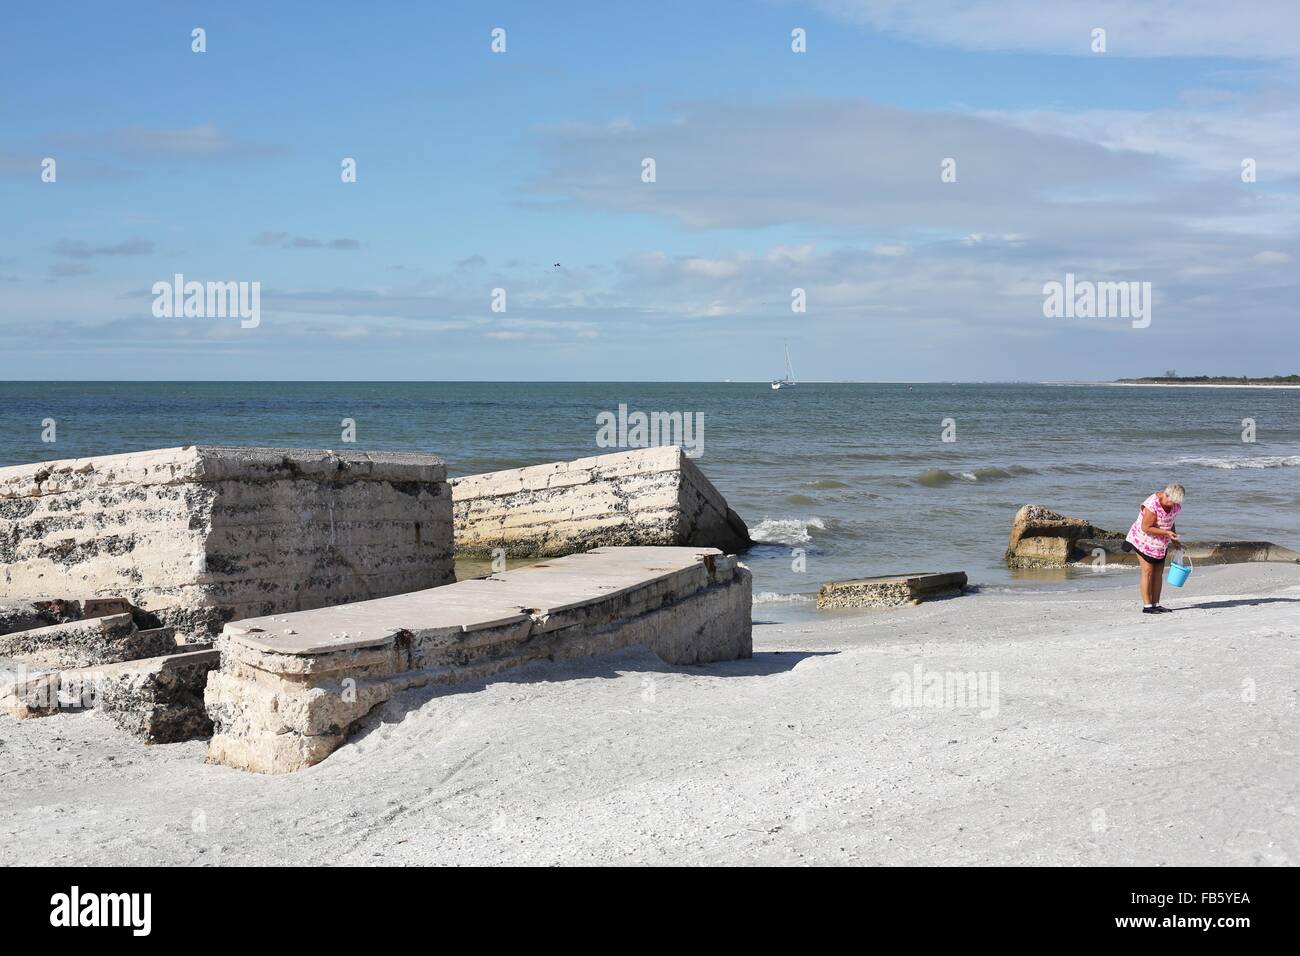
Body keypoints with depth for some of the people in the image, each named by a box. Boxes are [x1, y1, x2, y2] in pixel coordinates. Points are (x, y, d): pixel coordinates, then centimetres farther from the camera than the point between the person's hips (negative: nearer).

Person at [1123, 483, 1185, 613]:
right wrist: (1166, 533, -29)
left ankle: (1155, 604, 11)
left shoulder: (1174, 505, -6)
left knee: (1158, 572, 7)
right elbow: (1146, 528, -27)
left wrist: (1174, 539, 4)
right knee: (1148, 572, -8)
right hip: (1144, 541, -7)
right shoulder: (1152, 505, -30)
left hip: (1161, 543, 7)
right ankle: (1147, 606, -6)